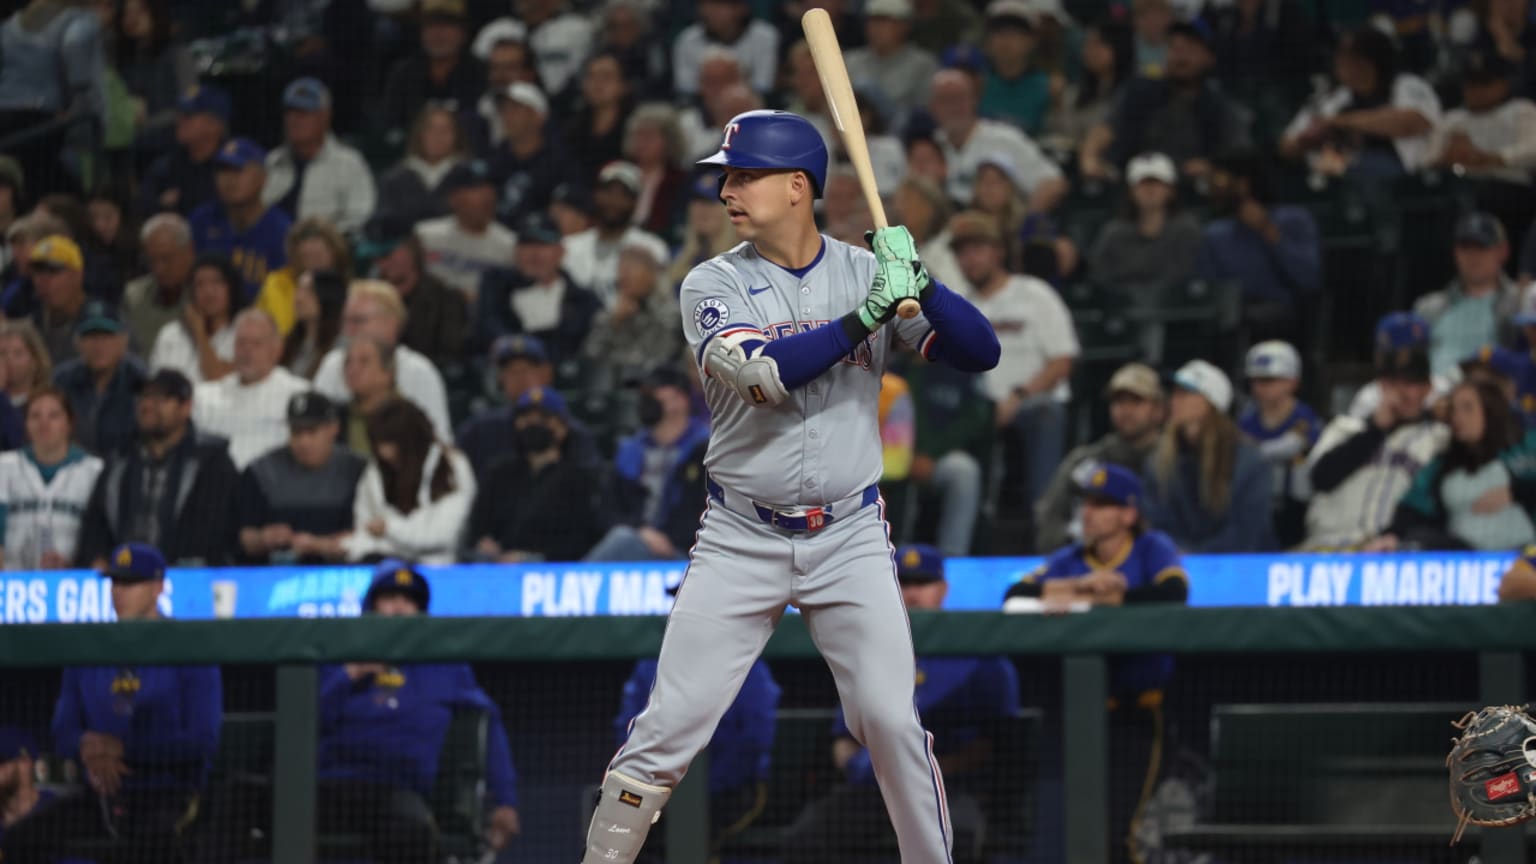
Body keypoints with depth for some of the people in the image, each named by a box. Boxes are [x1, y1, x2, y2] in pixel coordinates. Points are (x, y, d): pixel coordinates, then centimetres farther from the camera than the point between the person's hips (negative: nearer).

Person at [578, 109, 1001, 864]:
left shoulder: (867, 272, 2)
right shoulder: (713, 286, -2)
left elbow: (980, 352, -3)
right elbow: (765, 376, -20)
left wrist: (920, 285, -20)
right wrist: (867, 315, -24)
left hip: (850, 538, 1)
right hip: (741, 541, -1)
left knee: (892, 722, -7)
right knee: (669, 725, -5)